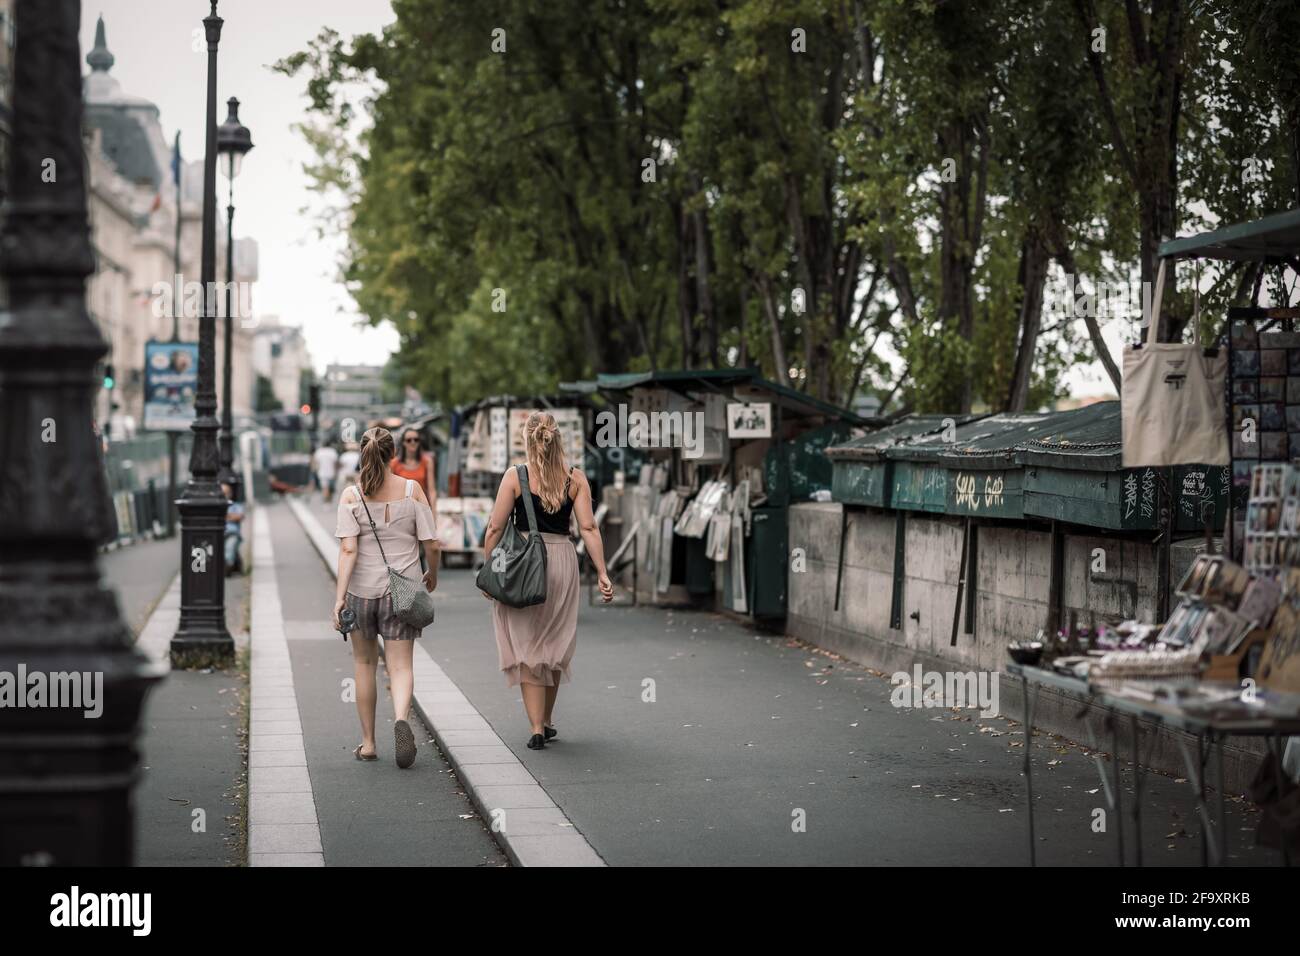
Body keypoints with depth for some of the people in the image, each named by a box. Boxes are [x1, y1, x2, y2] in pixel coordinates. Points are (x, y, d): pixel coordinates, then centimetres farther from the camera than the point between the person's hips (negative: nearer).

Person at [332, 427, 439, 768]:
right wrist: (432, 574, 16)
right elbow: (430, 545, -3)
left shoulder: (351, 495, -6)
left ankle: (368, 743, 21)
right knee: (400, 666, 2)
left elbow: (348, 550, -13)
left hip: (361, 590, 0)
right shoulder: (412, 490, -4)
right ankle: (401, 719, -28)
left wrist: (339, 596, -13)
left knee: (364, 663, 16)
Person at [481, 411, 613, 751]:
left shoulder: (515, 477, -5)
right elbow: (588, 528, -5)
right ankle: (547, 722, 29)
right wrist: (602, 573, -4)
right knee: (555, 646, 18)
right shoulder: (575, 478, 1)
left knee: (526, 647, 4)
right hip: (563, 561, 3)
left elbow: (495, 529, -6)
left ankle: (537, 729, -2)